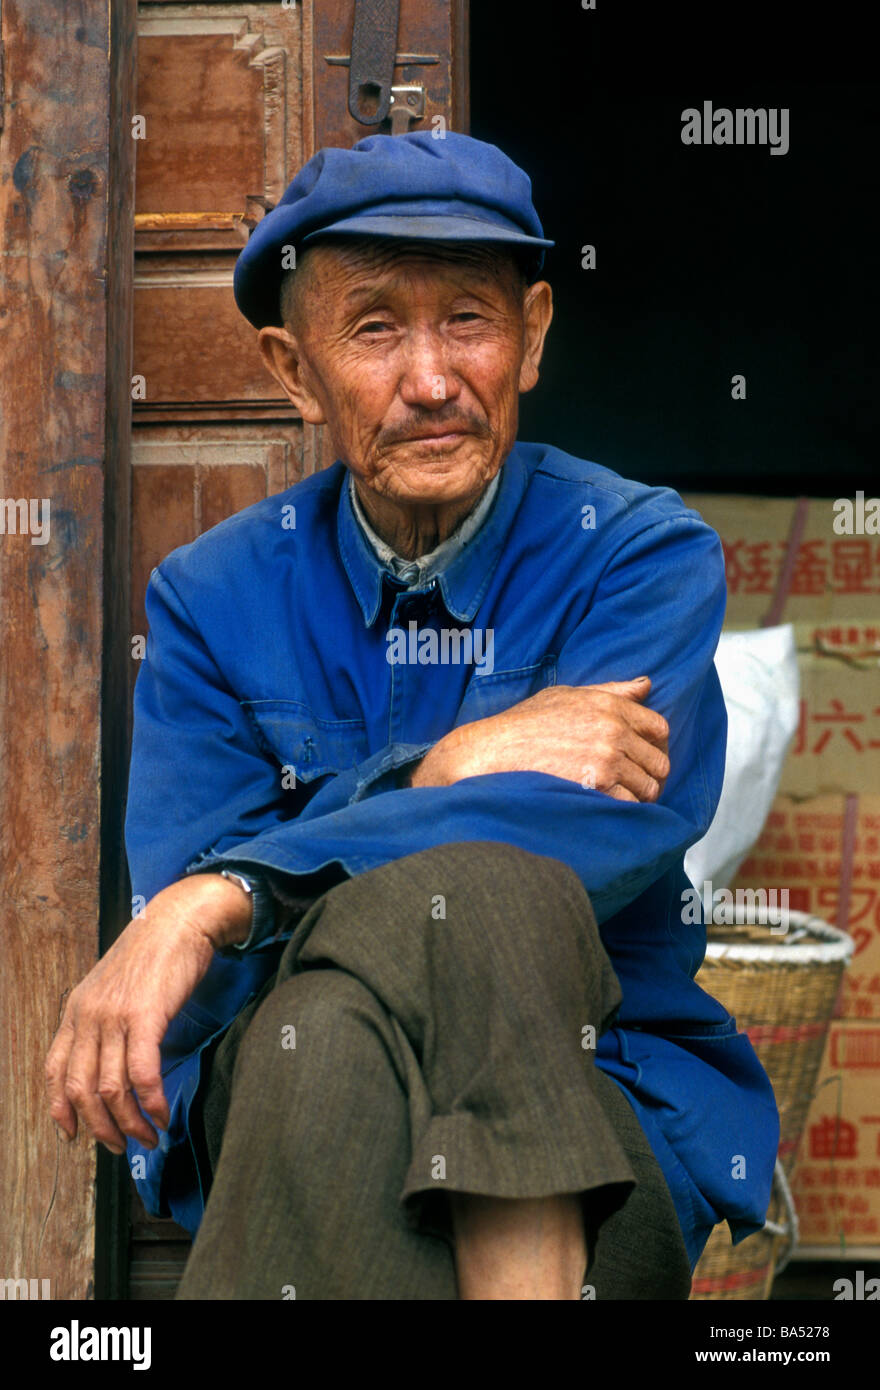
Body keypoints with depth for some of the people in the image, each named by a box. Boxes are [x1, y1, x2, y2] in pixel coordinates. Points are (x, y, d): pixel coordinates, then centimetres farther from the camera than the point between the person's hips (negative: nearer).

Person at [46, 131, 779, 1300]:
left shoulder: (645, 556, 1)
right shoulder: (211, 599, 9)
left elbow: (603, 823, -18)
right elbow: (181, 881, -4)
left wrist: (225, 896, -28)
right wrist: (442, 772, -19)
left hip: (604, 1116, 0)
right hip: (279, 1105, 1)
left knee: (470, 892, -35)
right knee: (325, 1022, -37)